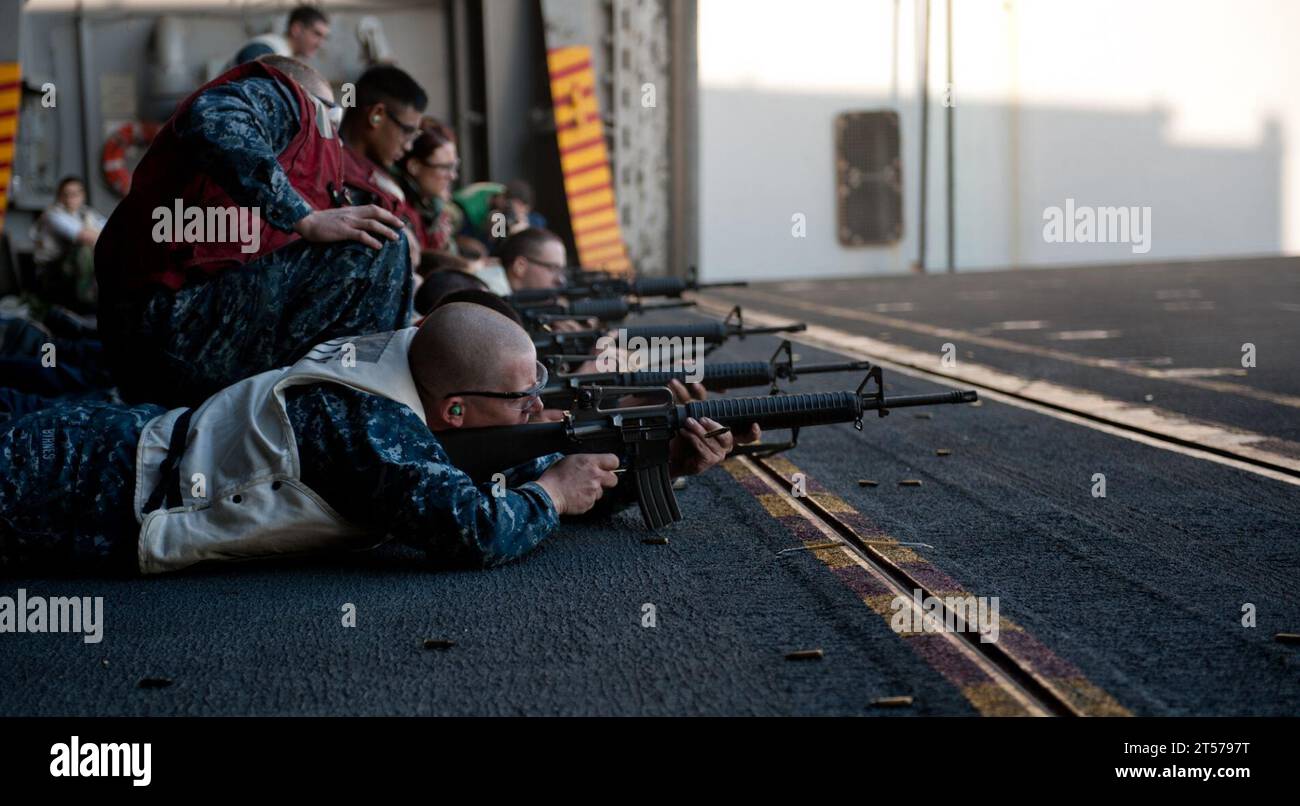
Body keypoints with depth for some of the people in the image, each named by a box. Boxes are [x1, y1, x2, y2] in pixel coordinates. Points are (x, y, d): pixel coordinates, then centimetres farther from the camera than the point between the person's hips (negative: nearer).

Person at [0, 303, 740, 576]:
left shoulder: (413, 370, -4)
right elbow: (472, 532, -40)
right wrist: (551, 493, -20)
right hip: (103, 492, -8)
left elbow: (530, 467, 7)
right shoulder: (369, 423, -30)